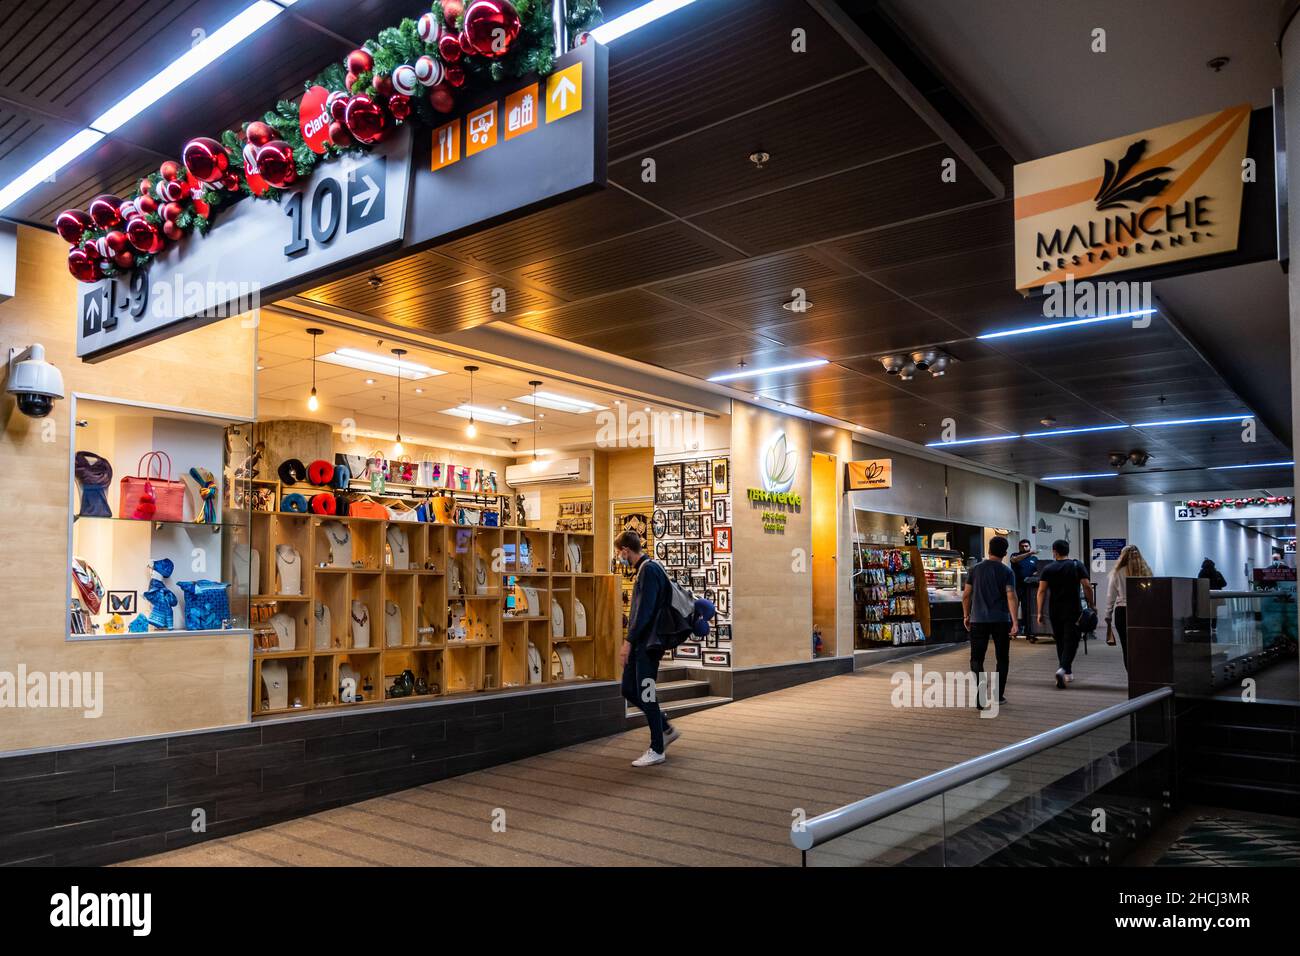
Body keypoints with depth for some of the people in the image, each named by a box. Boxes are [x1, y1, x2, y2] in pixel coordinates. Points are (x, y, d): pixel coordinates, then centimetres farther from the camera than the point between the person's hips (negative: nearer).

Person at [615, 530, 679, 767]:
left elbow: (644, 610, -22)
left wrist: (628, 641, -22)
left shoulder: (649, 569, -15)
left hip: (647, 644, -10)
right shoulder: (644, 569, 16)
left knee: (646, 696, -3)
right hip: (639, 645, 10)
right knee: (629, 690, 13)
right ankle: (667, 729, 25)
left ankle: (657, 750, 7)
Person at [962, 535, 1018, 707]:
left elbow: (966, 595, 3)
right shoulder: (1007, 572, -3)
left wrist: (966, 615, 16)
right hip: (1001, 621, 0)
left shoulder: (975, 569, 2)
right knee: (1002, 658, 15)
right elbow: (1011, 597, -14)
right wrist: (1015, 623, -17)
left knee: (977, 659, 2)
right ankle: (998, 695, 20)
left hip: (978, 620, 1)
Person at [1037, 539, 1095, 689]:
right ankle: (1063, 669, -24)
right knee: (1071, 641, -3)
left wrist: (1040, 613, -3)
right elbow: (1087, 587, -7)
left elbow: (1041, 591, -5)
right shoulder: (1077, 566, -1)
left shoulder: (1048, 569, 1)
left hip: (1055, 611, 2)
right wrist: (1091, 605, 4)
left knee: (1060, 641, 15)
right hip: (1073, 610, -2)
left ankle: (1067, 674, 23)